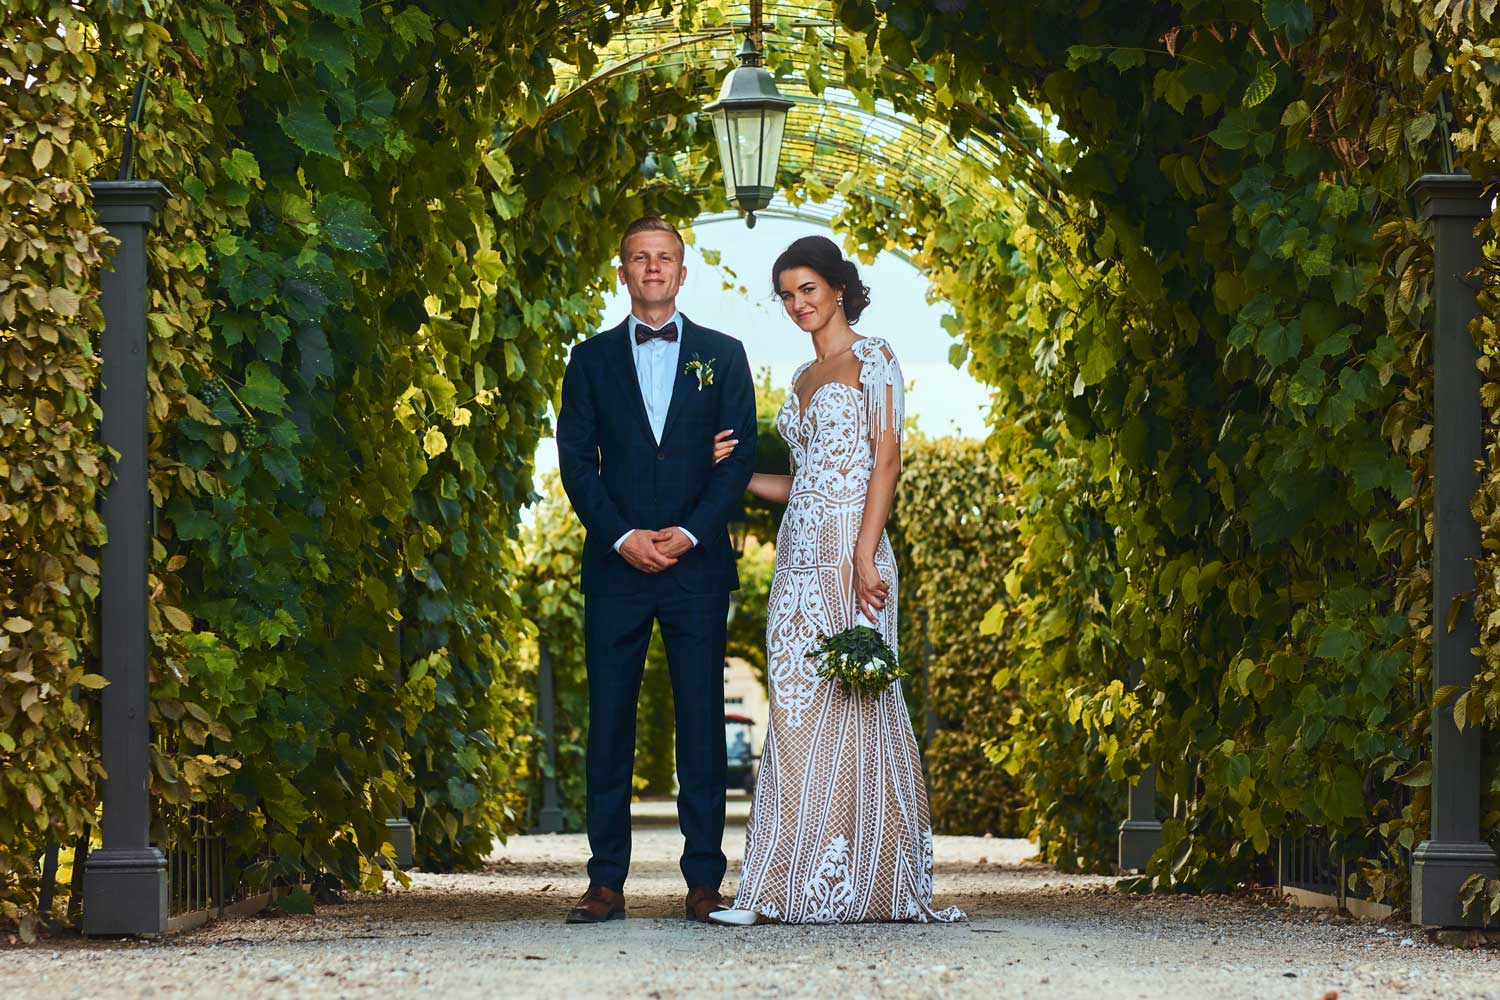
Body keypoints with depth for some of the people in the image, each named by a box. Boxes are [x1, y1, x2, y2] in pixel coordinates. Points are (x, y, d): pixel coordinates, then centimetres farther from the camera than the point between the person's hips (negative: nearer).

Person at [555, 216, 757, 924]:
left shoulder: (721, 355, 10)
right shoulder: (592, 359, 11)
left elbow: (740, 455, 3)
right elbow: (575, 462, 5)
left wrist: (691, 532, -9)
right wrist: (622, 537, -9)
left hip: (696, 563, -1)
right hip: (616, 565, 1)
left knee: (701, 722, -1)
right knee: (609, 724, -1)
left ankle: (704, 880, 2)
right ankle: (607, 882, 2)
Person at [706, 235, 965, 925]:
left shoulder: (872, 359, -1)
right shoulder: (804, 377, 21)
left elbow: (886, 461, -10)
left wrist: (864, 555, -19)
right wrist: (735, 474, 10)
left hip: (848, 548, -7)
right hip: (800, 552, 7)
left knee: (845, 705, -8)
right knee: (796, 711, 2)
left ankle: (870, 884, -4)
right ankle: (784, 888, 0)